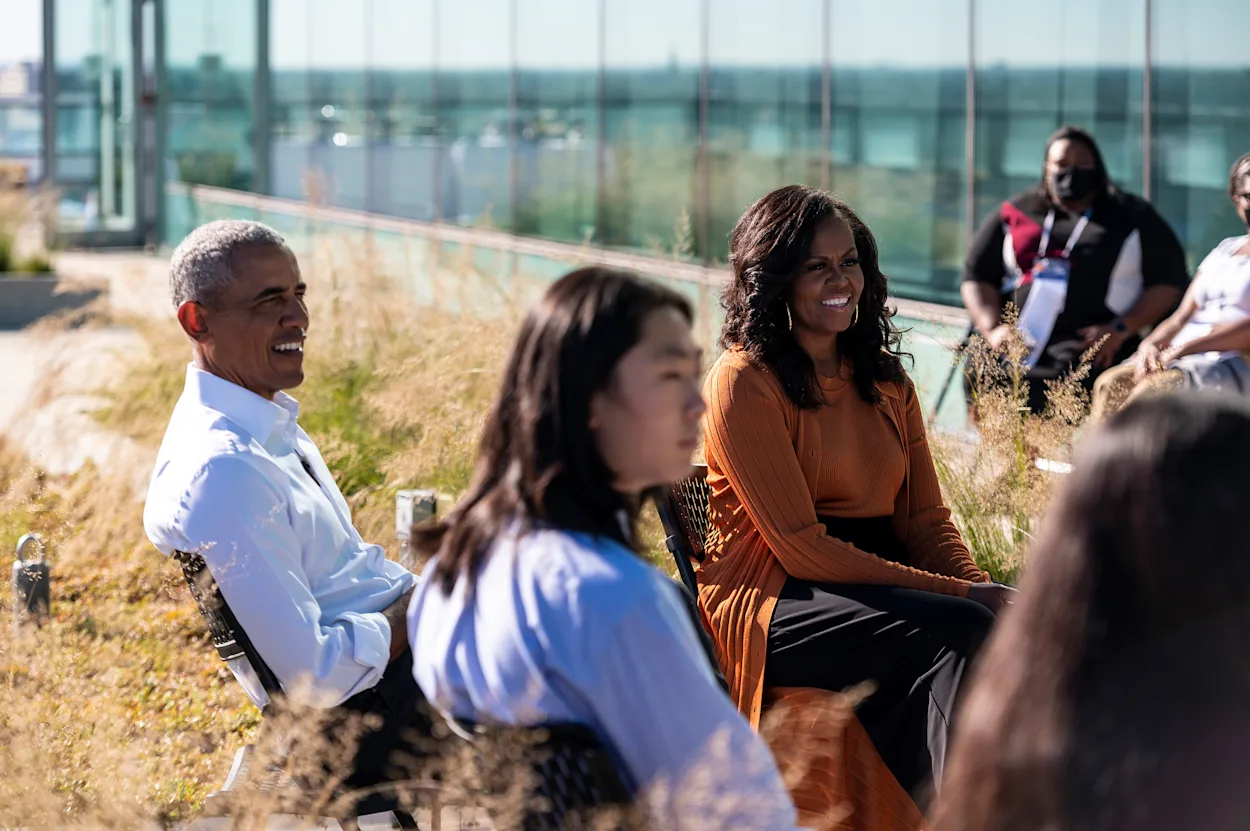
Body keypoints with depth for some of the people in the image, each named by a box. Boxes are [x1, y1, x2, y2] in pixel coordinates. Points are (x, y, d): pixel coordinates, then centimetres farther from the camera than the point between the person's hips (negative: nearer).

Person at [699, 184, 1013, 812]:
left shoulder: (884, 379, 16)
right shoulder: (743, 383, -7)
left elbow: (926, 519, 12)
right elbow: (801, 547, -14)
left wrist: (983, 590, -11)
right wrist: (959, 595, -18)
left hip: (876, 588, 6)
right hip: (771, 604, -6)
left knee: (992, 622, -26)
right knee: (964, 632, -30)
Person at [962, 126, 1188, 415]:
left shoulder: (1133, 218, 15)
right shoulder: (1014, 214, 21)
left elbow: (1168, 282, 9)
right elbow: (976, 277, 19)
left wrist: (1120, 329, -6)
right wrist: (993, 329, -1)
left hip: (1089, 341, -2)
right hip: (1017, 339, 2)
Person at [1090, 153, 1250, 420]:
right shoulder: (1225, 249, 25)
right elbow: (1182, 317, 19)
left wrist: (1185, 348, -17)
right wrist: (1150, 345, -3)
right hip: (1184, 356, 7)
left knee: (1152, 390, -33)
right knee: (1111, 384, -22)